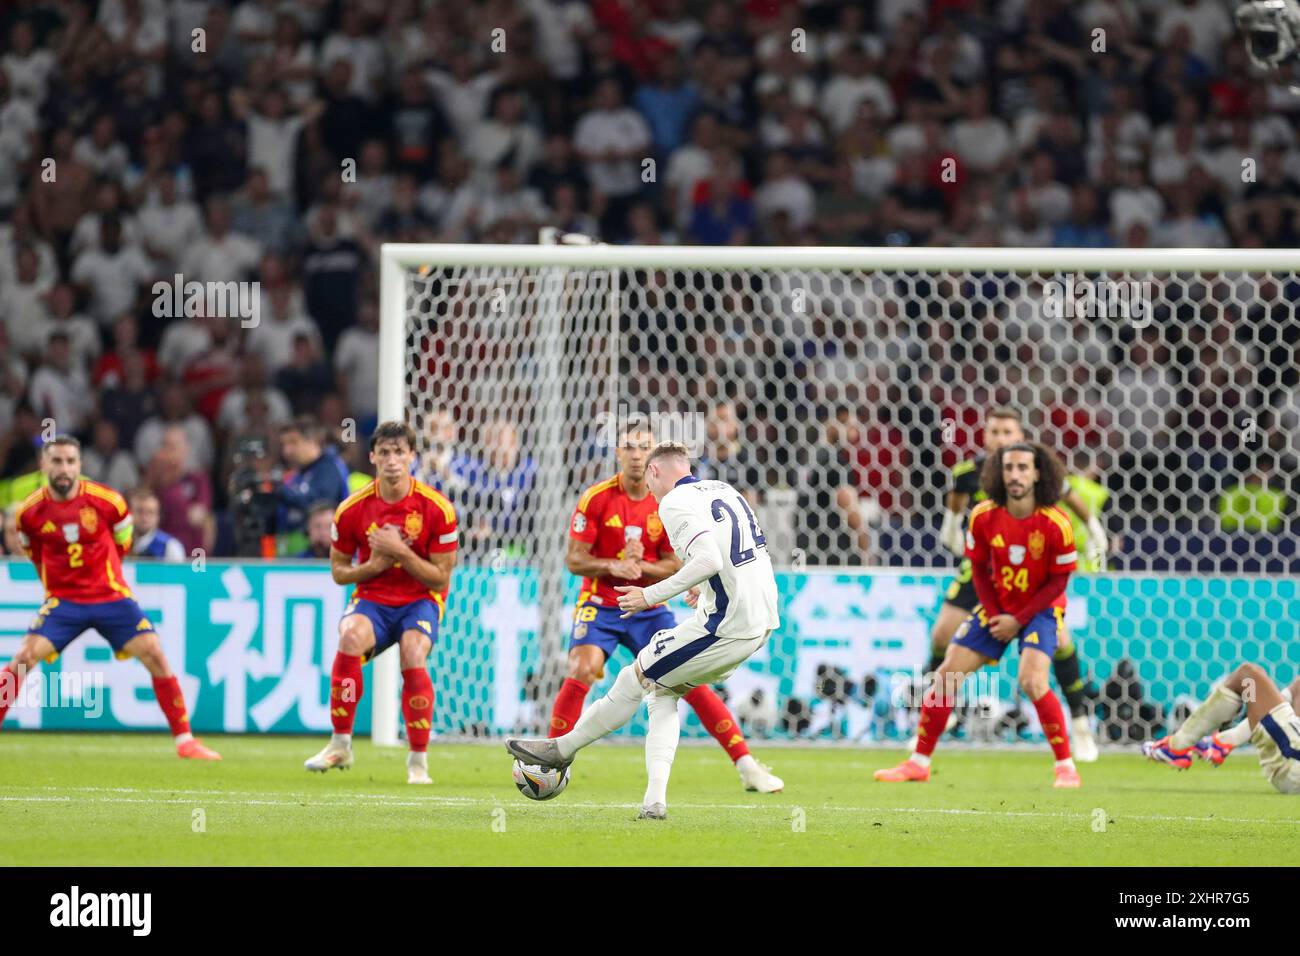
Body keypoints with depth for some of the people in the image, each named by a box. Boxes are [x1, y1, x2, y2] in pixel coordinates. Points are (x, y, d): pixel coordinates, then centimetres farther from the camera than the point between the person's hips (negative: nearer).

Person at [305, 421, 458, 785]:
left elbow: (440, 578, -7)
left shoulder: (437, 509, -9)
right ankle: (340, 745, -22)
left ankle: (418, 760, -19)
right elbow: (338, 570, 7)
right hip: (372, 598, 1)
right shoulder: (352, 509, -3)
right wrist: (374, 566, -13)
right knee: (351, 636, -33)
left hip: (420, 600, -1)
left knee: (413, 655, -32)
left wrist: (400, 553, -20)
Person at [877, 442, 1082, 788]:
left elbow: (1058, 581, -12)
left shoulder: (1055, 523, -21)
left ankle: (1066, 768, -14)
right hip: (997, 607, 4)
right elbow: (979, 568, 2)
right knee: (947, 674, -1)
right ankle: (919, 762, 12)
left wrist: (1018, 620, -16)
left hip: (1040, 608, -4)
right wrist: (994, 615, -9)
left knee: (1031, 680, -26)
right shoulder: (984, 517, -12)